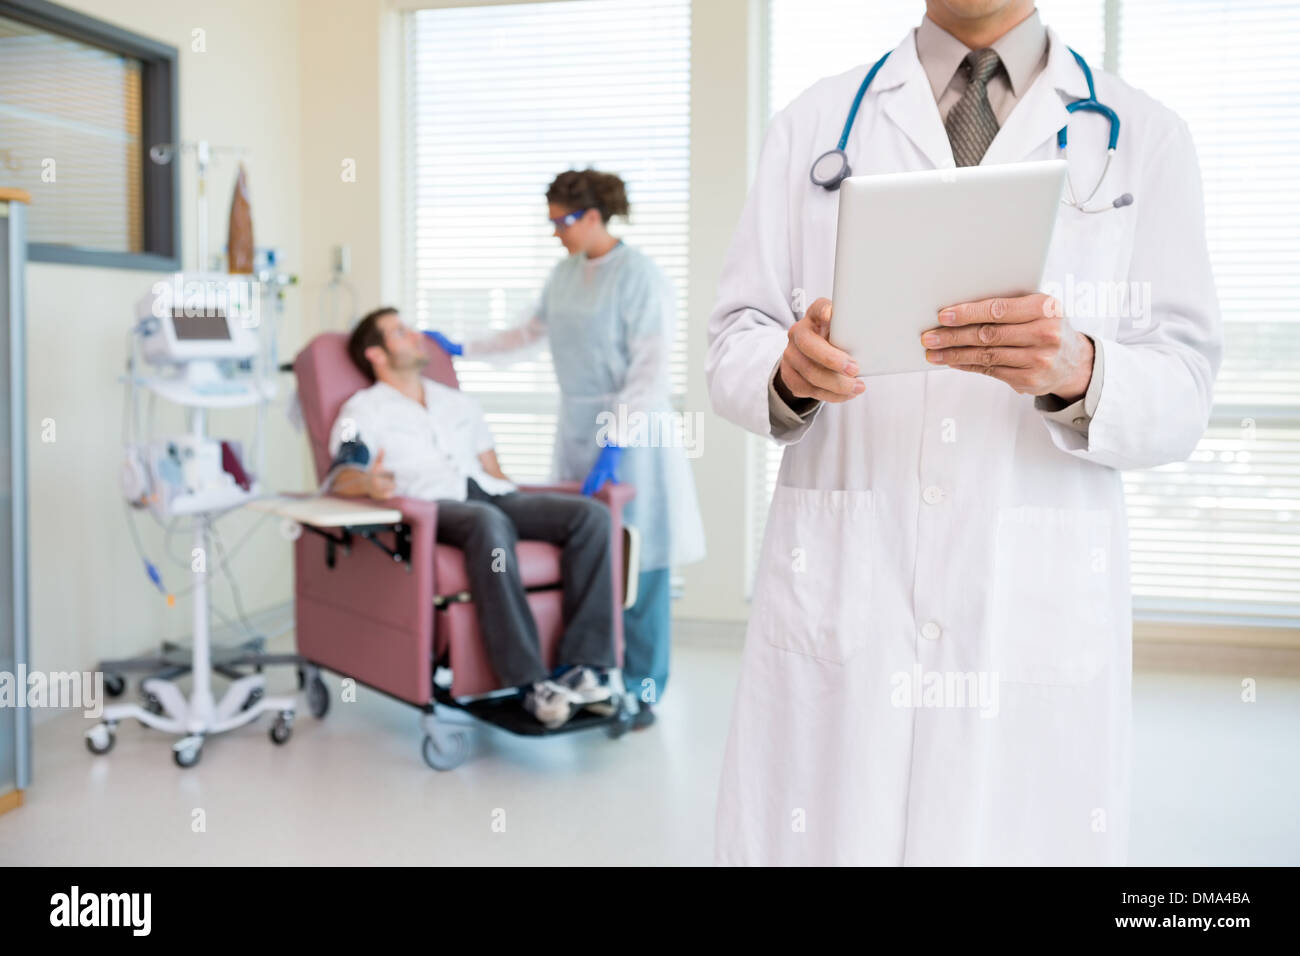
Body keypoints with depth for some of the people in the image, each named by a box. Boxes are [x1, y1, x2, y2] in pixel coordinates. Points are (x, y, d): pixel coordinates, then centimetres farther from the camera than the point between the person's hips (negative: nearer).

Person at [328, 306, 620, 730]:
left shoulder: (460, 404, 34)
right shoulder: (363, 410, 17)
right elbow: (341, 477, 0)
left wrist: (539, 507, 12)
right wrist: (368, 483, -24)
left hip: (491, 496, 6)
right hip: (429, 506, -5)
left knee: (591, 513, -22)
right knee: (489, 523, -41)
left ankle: (582, 667, -30)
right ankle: (531, 683, -41)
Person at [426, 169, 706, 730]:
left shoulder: (641, 276, -11)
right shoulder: (565, 273, 12)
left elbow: (649, 370, -15)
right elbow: (529, 333, 25)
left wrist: (613, 446, -20)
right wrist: (460, 350, 22)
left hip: (631, 431, -7)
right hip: (576, 427, 7)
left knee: (635, 558, -4)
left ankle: (641, 691, 5)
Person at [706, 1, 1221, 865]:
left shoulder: (1144, 136, 9)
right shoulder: (813, 123, 12)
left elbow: (1182, 397, 2)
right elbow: (733, 342, 8)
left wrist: (1077, 371, -20)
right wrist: (790, 368, -15)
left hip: (1041, 609, 0)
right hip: (836, 592, 1)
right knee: (820, 842, 2)